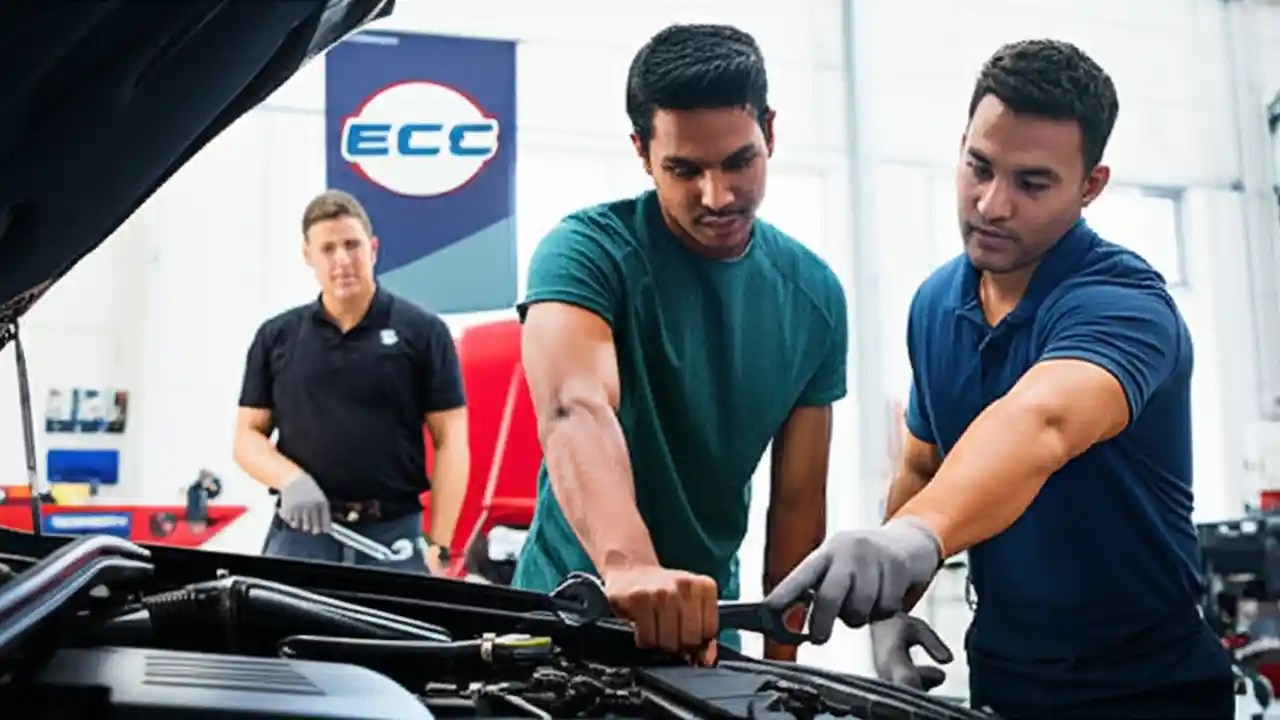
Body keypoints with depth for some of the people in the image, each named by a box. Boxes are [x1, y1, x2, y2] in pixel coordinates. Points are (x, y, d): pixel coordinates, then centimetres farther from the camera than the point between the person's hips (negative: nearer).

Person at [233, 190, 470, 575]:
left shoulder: (422, 331, 3)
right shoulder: (276, 337, 11)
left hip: (394, 536, -2)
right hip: (299, 533, 2)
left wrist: (437, 545, -7)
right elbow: (248, 435, 11)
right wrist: (290, 480, -10)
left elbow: (450, 442, 0)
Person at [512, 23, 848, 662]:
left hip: (709, 617, 4)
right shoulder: (589, 250, -19)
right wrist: (630, 567, -54)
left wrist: (780, 663, -2)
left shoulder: (813, 295, -4)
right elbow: (574, 409, -37)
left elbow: (798, 499, -1)